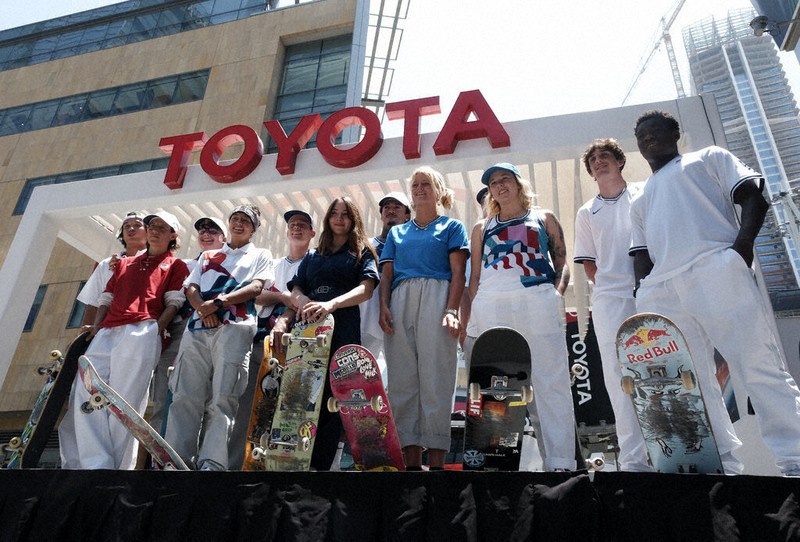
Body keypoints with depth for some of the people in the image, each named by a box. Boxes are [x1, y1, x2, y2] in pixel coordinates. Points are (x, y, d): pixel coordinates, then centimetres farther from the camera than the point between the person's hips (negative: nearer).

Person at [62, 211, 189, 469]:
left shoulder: (175, 265, 17)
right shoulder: (124, 264, 33)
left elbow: (173, 302, 4)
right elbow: (106, 299, 25)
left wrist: (156, 330, -10)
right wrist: (95, 328, 9)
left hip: (141, 332, -5)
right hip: (106, 333, 6)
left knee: (125, 399, -13)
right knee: (85, 393, -10)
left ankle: (119, 466, -10)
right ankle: (96, 464, -13)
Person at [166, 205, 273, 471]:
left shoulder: (260, 255, 20)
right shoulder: (208, 256, 30)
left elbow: (257, 287, 2)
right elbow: (191, 288, 17)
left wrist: (219, 302, -10)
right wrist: (202, 307, -6)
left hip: (234, 328, -3)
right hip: (198, 328, 4)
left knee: (222, 398, -13)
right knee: (185, 396, -6)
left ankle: (211, 463, -16)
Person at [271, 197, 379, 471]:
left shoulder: (362, 252, 14)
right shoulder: (312, 256, 27)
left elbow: (366, 289, -3)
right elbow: (296, 291, 17)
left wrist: (331, 304, -21)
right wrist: (284, 318, -6)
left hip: (342, 328, -3)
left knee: (331, 398, -9)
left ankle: (320, 464, -7)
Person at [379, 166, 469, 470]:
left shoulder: (452, 227, 16)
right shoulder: (396, 233, 27)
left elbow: (458, 273, 3)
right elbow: (386, 275, 18)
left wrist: (452, 310, -11)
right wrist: (383, 307, 0)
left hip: (436, 298, -4)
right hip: (400, 302, 4)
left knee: (435, 379, -9)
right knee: (402, 380, -1)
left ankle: (436, 461, -6)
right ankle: (411, 462, 2)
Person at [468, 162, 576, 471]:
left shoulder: (544, 218, 21)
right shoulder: (482, 228, 25)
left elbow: (562, 262, 13)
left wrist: (557, 293, -5)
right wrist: (471, 312, 7)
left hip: (537, 299, -2)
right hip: (491, 305, 2)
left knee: (551, 381, -7)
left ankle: (560, 462, -5)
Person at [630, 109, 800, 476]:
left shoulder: (708, 158, 22)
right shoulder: (640, 200, 32)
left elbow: (752, 194, 7)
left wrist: (744, 240, -11)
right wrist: (643, 293, 7)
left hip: (717, 272, -4)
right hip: (662, 293, 5)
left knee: (760, 367, -10)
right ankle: (723, 463, 3)